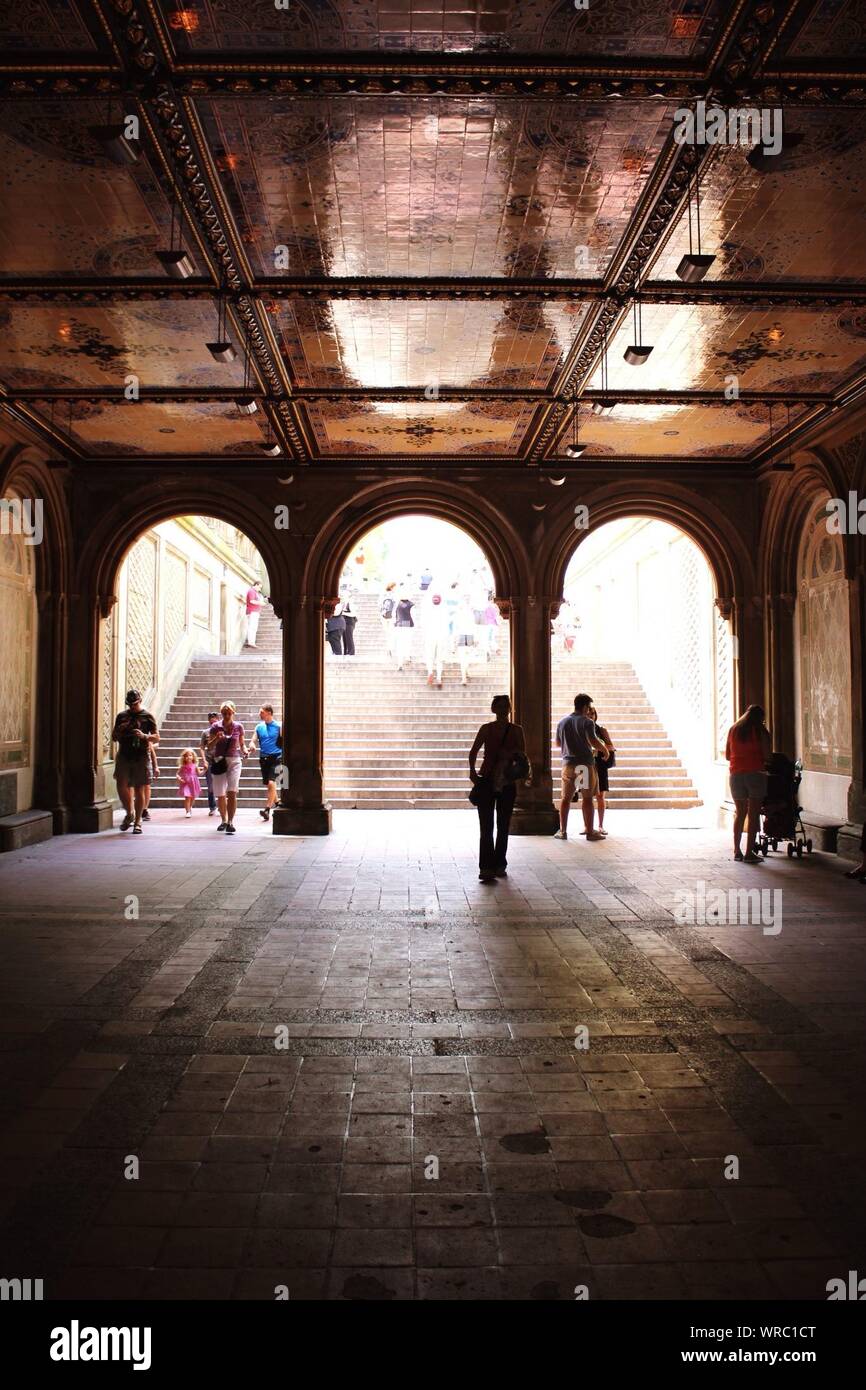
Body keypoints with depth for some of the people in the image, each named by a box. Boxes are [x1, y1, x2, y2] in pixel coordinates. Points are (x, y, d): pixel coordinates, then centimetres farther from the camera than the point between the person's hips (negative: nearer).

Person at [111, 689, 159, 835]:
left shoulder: (147, 716, 5)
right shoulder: (121, 716, 13)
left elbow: (157, 738, 3)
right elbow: (114, 737, 20)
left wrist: (144, 736, -16)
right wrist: (119, 731, -2)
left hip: (141, 757, -2)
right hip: (124, 756, 2)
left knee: (139, 790, 0)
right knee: (121, 785, -11)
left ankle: (137, 822, 10)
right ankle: (129, 813, 13)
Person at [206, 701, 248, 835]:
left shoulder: (238, 727, 3)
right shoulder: (215, 727, 1)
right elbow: (209, 747, 1)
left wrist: (245, 751, -5)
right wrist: (217, 739, -18)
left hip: (234, 760, -1)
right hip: (219, 761, 1)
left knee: (232, 792, -16)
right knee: (220, 795, 6)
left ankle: (230, 822, -14)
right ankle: (223, 820, 28)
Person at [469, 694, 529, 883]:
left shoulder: (516, 730, 5)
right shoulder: (486, 729, 2)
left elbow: (523, 754, 4)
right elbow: (473, 752, 3)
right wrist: (472, 771, -12)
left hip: (507, 782, 2)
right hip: (487, 781, -2)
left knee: (503, 826, 10)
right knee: (486, 827, -8)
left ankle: (499, 865, 21)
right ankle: (486, 868, -11)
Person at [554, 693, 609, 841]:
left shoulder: (562, 722, 9)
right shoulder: (586, 722, -9)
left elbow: (558, 742, 19)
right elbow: (593, 741, -20)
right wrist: (604, 750, -3)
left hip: (568, 763, 4)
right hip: (585, 763, -4)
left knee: (566, 798, 9)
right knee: (587, 798, 1)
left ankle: (562, 831, 9)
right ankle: (589, 831, 4)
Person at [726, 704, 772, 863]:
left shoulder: (733, 729, 10)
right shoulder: (760, 730, -2)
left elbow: (727, 756, 13)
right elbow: (767, 755, -7)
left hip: (736, 775, 4)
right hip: (755, 774, -4)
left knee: (739, 814, 14)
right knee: (753, 815, -1)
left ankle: (737, 851, 16)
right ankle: (749, 853, -3)